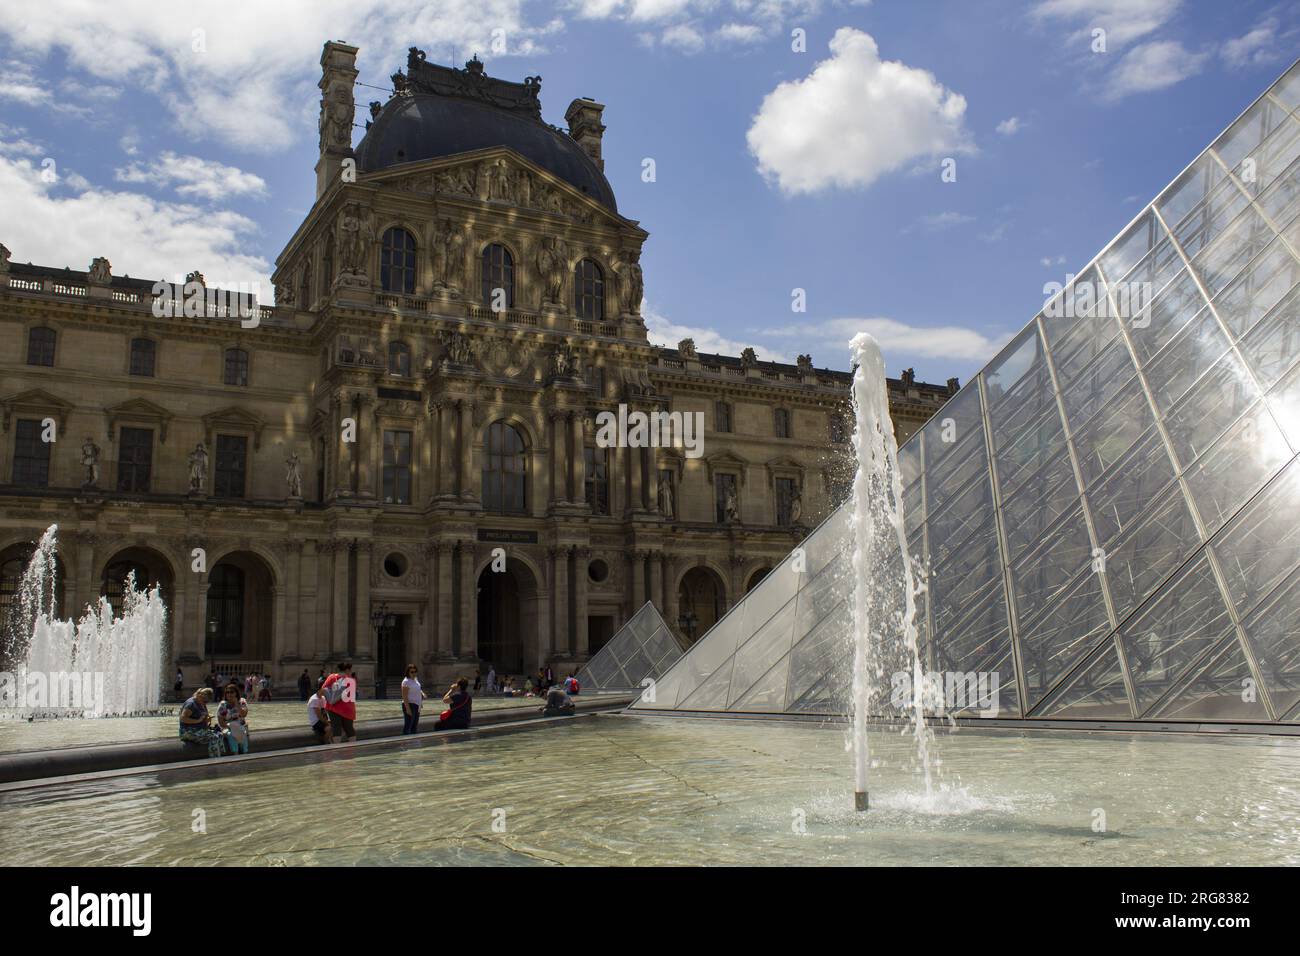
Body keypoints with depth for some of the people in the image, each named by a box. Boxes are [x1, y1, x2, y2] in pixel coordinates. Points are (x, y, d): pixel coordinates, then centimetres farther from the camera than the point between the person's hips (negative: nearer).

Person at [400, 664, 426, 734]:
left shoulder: (415, 679, 11)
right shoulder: (406, 681, -16)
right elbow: (404, 696, -20)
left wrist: (422, 693, 7)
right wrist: (408, 708, -25)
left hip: (416, 705, 9)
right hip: (409, 705, -9)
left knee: (415, 726, 15)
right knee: (408, 726, -8)